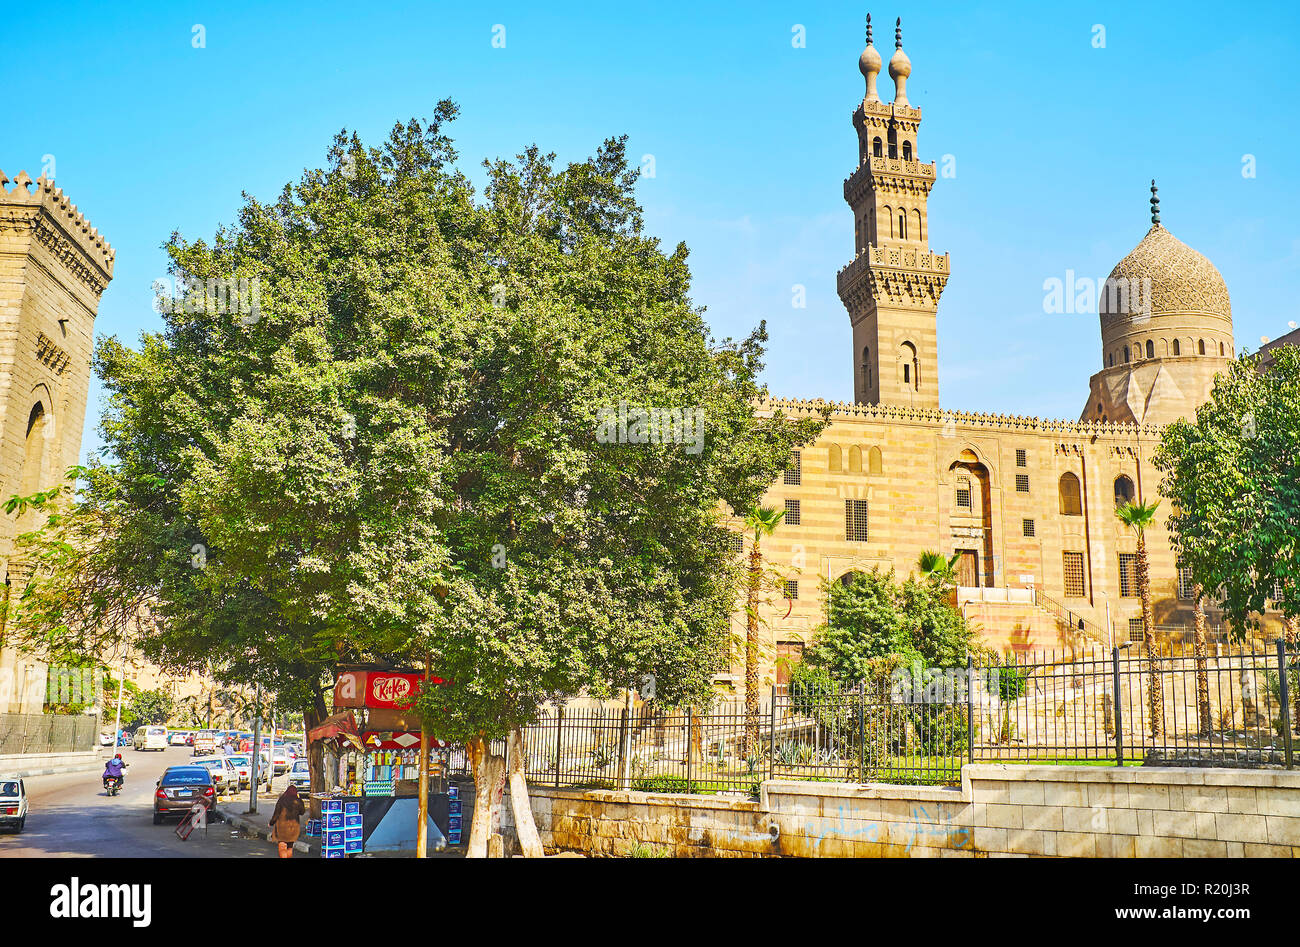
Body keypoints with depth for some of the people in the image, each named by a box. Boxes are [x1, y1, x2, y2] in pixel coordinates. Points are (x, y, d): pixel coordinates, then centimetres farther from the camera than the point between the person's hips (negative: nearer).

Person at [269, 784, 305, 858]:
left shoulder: (281, 800, -5)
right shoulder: (298, 801, -2)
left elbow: (276, 813, -5)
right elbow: (302, 812, 13)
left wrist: (271, 823, 11)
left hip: (281, 826, -2)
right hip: (294, 827, 2)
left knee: (282, 849, -2)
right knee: (290, 847, 16)